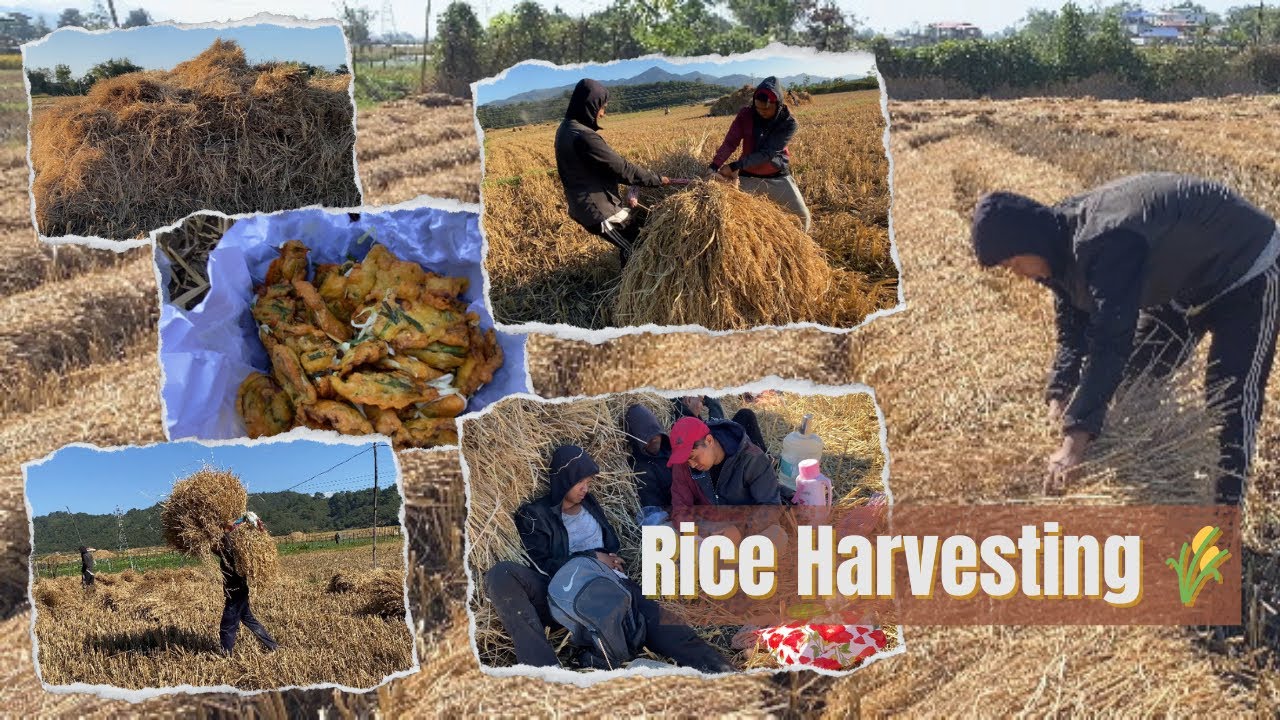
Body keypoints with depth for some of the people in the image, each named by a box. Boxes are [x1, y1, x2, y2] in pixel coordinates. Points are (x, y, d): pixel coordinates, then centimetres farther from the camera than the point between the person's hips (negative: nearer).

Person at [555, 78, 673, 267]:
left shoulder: (567, 128, 6)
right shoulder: (584, 137, -26)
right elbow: (621, 168, -21)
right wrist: (657, 179, -10)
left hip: (586, 204, 10)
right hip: (598, 208, -10)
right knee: (634, 249, 1)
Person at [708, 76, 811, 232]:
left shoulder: (788, 123, -19)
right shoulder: (745, 115, -13)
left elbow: (767, 153, -26)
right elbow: (730, 143, -16)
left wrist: (735, 166, -33)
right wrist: (714, 166, -33)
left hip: (778, 177, -1)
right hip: (748, 177, 1)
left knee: (803, 216, 3)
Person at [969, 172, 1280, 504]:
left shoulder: (1104, 243, -40)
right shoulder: (1062, 244, -9)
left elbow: (1110, 343, -46)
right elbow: (1073, 331, -4)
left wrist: (1075, 440, -48)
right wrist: (1059, 396, -17)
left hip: (1247, 270, -10)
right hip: (1184, 282, 10)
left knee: (1231, 405, -14)